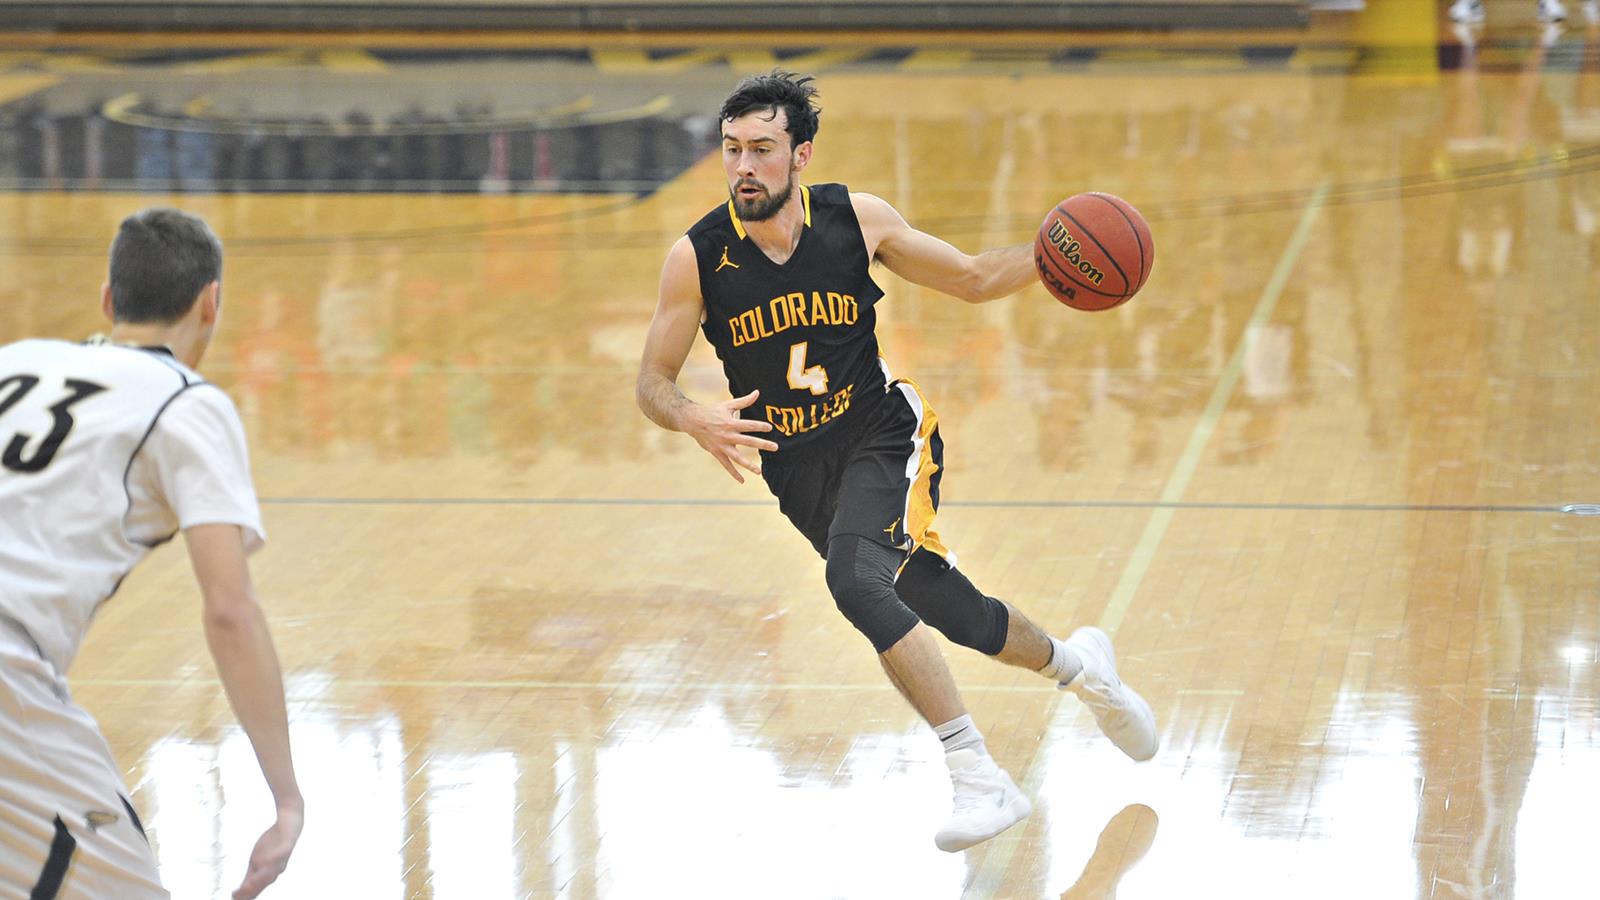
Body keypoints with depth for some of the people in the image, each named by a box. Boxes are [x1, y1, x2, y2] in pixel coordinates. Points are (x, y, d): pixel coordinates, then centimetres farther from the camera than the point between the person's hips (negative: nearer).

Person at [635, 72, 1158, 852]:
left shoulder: (855, 219, -11)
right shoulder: (697, 258, -13)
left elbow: (972, 277, 3)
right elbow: (651, 383, -6)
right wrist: (693, 419, -29)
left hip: (884, 440, -3)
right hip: (798, 471, 3)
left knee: (856, 580, -31)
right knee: (951, 612, 13)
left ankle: (978, 777, -26)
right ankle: (1076, 665, 46)